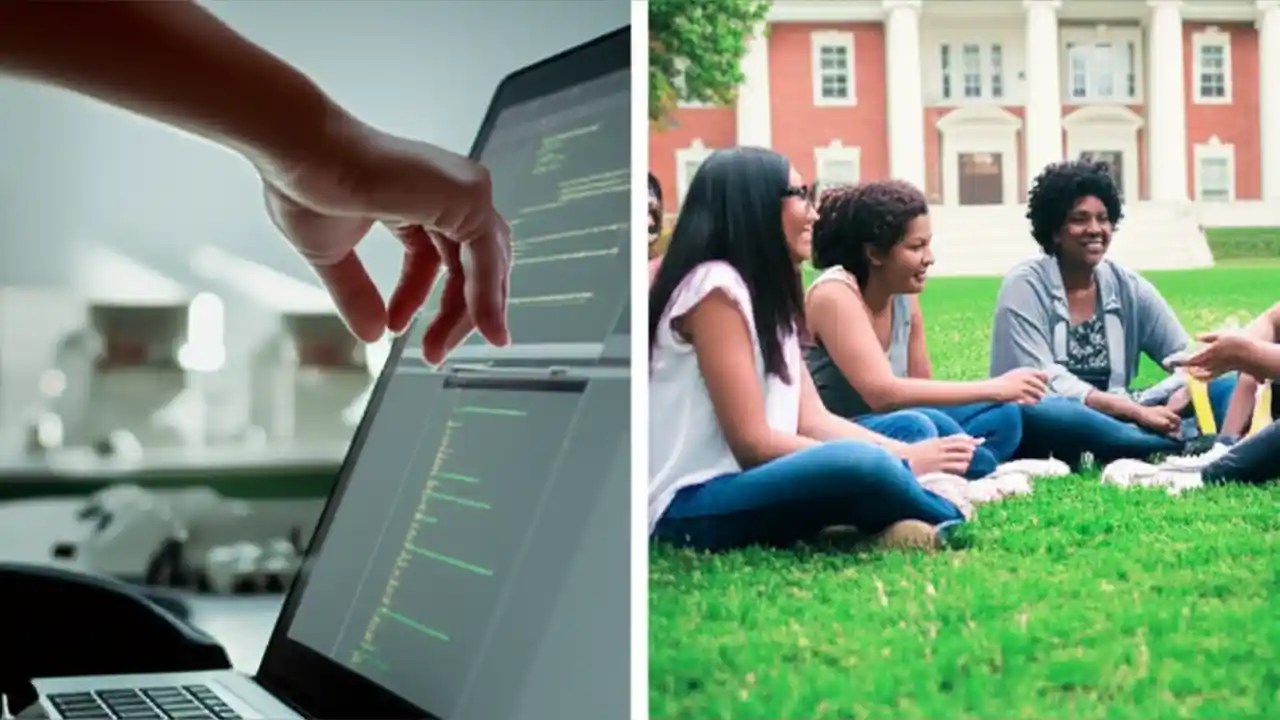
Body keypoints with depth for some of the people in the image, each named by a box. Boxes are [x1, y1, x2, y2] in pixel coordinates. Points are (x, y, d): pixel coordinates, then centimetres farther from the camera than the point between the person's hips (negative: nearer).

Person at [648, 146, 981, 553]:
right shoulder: (714, 288, -14)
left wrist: (908, 453, -7)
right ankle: (951, 518, -3)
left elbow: (812, 421, 8)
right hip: (691, 508, -10)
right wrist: (900, 463, -15)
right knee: (861, 465, -30)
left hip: (744, 484, 10)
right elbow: (753, 443, -17)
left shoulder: (768, 293, 14)